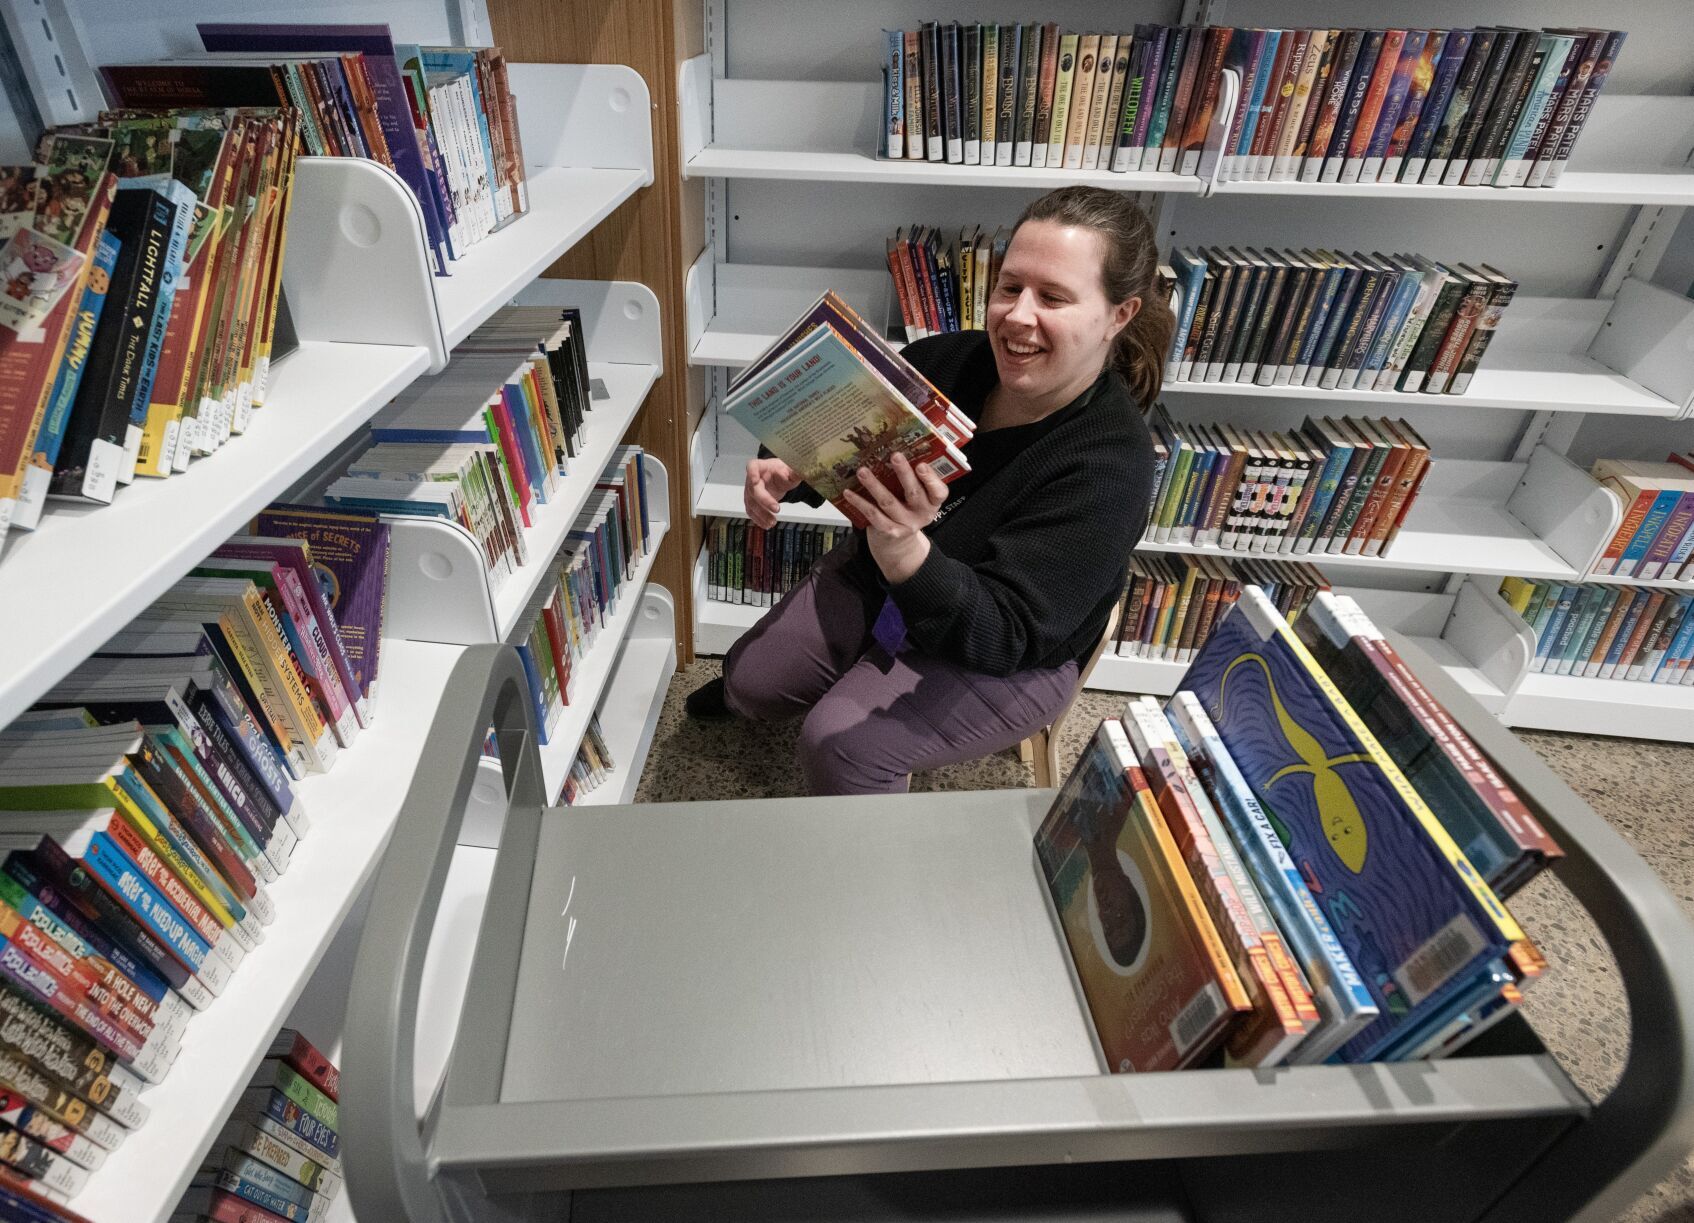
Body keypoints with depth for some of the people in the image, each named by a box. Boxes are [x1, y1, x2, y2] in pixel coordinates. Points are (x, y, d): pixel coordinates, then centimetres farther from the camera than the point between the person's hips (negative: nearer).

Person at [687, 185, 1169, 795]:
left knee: (841, 748, -21)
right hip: (873, 580, 6)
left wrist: (906, 552, -52)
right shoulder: (949, 360, -16)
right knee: (751, 682, 7)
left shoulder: (1109, 465, -30)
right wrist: (787, 474, -21)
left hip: (1001, 662, -5)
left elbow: (1004, 636, -35)